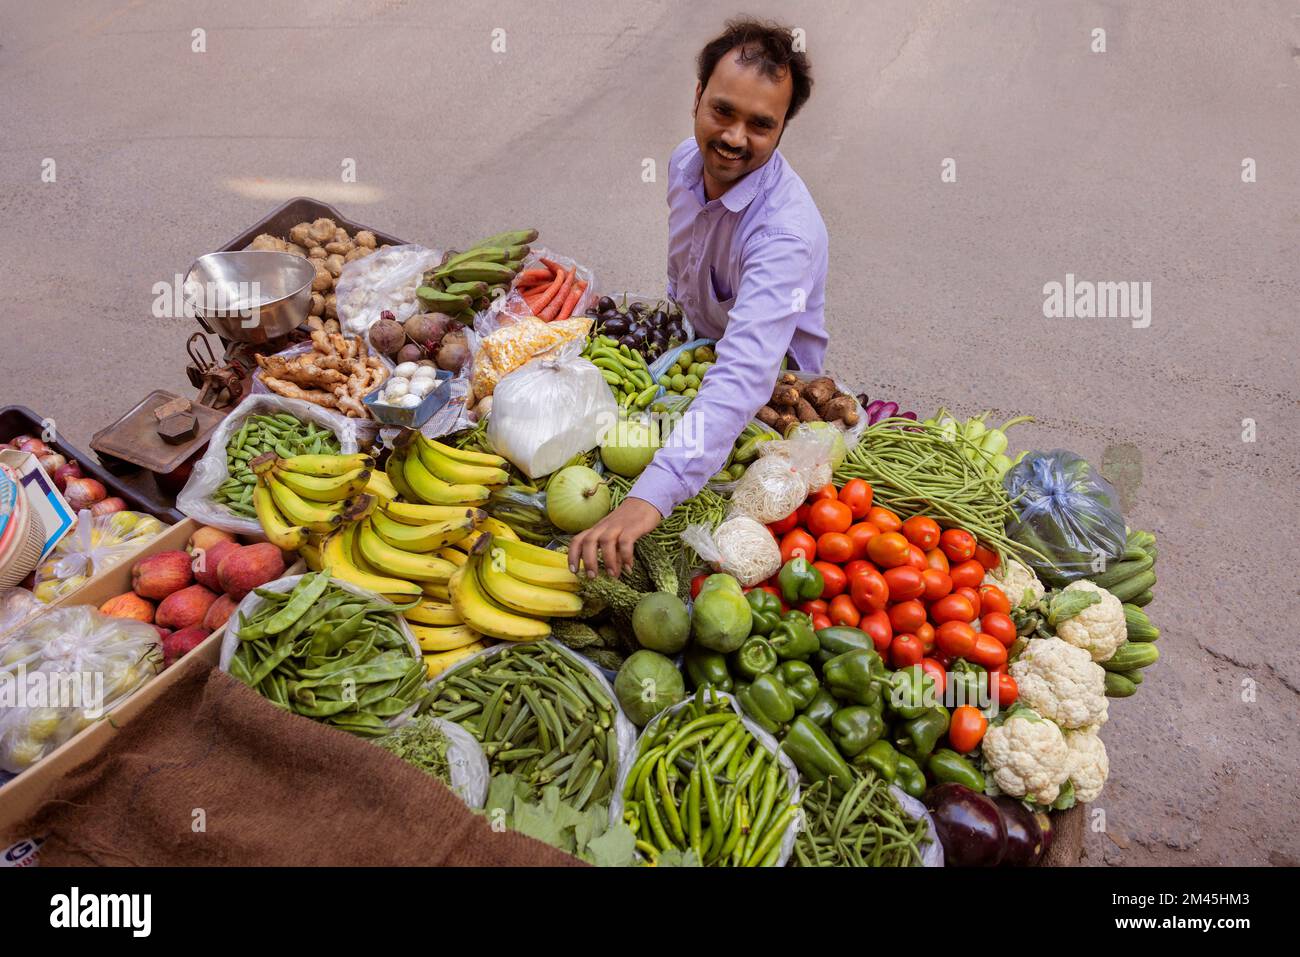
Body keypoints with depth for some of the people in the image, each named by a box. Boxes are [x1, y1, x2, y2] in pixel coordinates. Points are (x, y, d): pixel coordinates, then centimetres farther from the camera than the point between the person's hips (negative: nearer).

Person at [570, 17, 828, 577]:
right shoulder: (686, 161, -12)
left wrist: (652, 494, -61)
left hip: (773, 386, -6)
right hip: (693, 344, 7)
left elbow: (744, 377, -51)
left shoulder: (787, 231, -37)